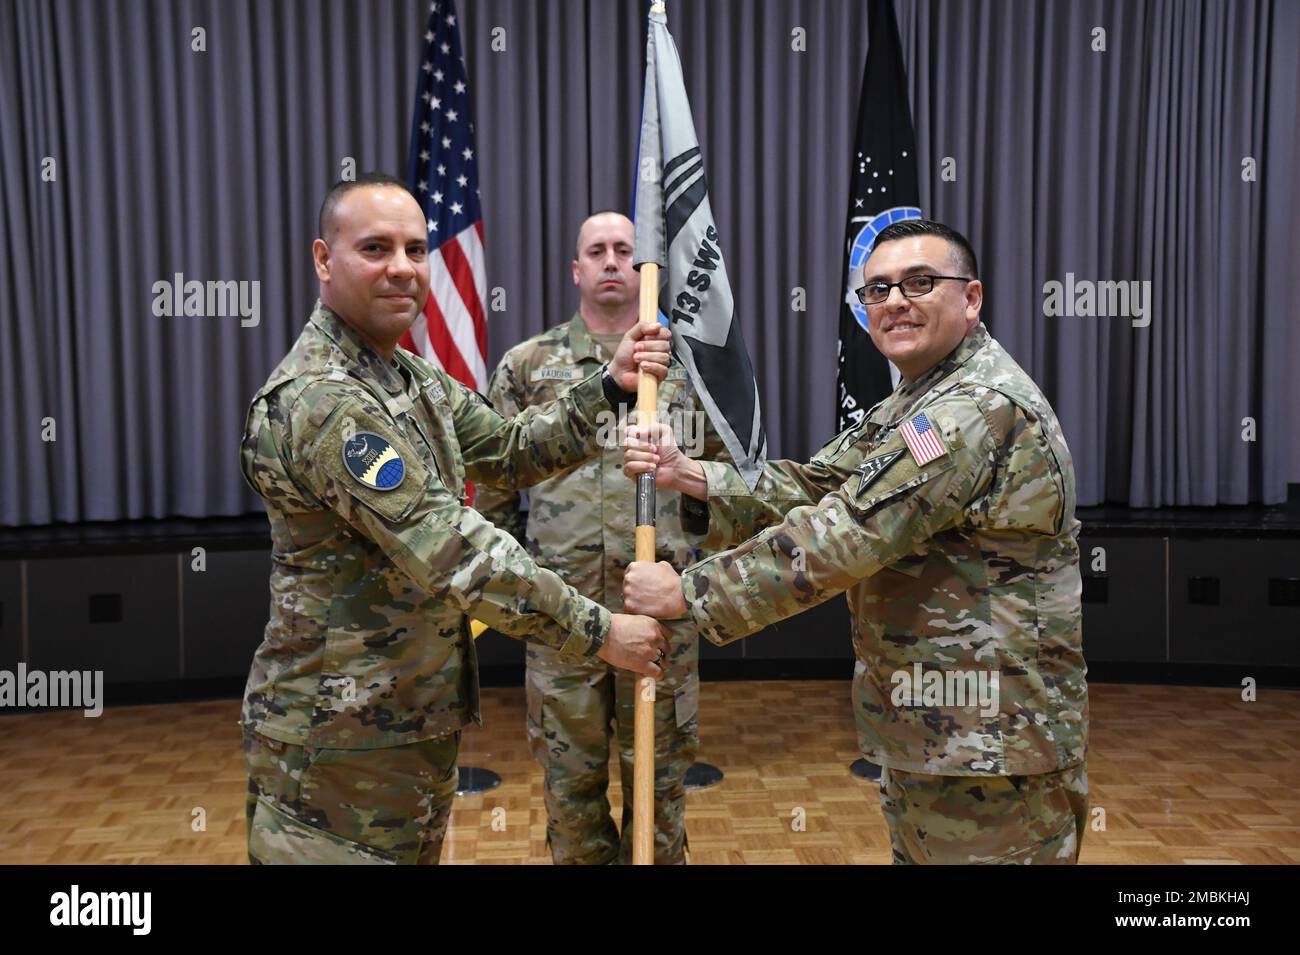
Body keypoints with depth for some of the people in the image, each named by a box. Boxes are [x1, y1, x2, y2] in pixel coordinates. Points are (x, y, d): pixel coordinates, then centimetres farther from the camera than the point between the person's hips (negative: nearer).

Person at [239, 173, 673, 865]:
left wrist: (609, 386, -2)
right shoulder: (320, 399, -23)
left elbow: (509, 451, 10)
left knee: (417, 851, 22)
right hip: (341, 739, -9)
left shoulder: (412, 376, 8)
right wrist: (597, 631, -21)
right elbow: (454, 552, -27)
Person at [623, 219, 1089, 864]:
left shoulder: (985, 406, -21)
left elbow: (846, 534, -27)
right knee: (915, 851, 22)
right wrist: (688, 475, -8)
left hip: (991, 748, -9)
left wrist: (688, 592, -21)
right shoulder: (916, 401, 13)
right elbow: (812, 487, 6)